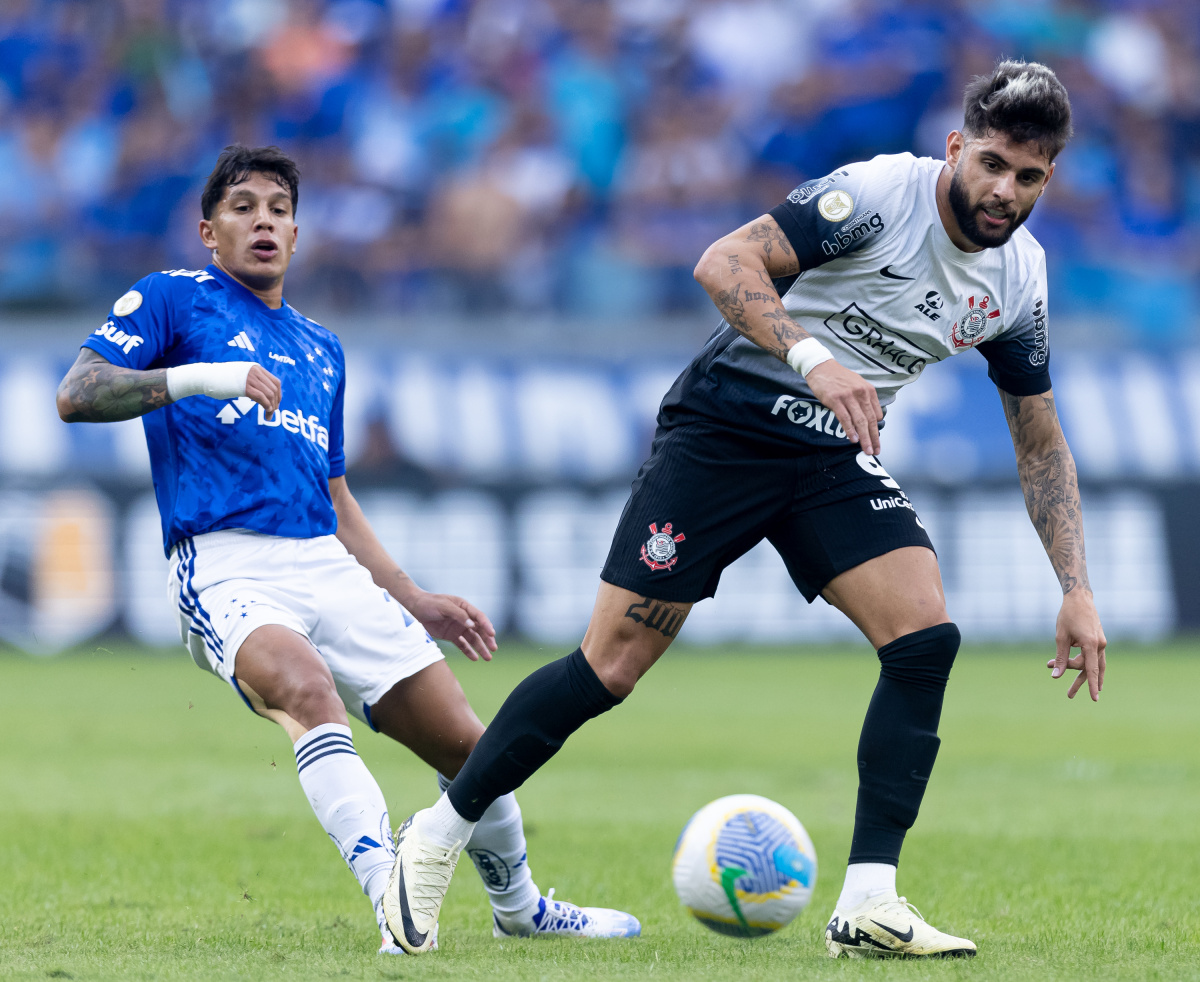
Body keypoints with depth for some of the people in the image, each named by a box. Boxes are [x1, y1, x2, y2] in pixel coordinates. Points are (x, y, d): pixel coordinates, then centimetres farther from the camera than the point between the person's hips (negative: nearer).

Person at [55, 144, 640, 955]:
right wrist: (198, 377, -18)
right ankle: (395, 902, -47)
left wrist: (415, 602, 27)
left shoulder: (321, 349, 27)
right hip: (228, 567, -6)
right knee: (305, 685, -37)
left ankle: (519, 907, 28)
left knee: (464, 741, 1)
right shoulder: (175, 300, 8)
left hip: (329, 569, 6)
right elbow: (77, 394, -6)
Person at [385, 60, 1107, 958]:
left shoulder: (1018, 280, 2)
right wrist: (813, 359, -39)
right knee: (612, 665, -8)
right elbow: (725, 262, -25)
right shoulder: (877, 194, -18)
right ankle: (438, 835, 9)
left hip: (837, 457, 6)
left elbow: (1041, 443, 12)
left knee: (927, 637, -17)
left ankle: (869, 903, -13)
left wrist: (1078, 590, 5)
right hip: (726, 424, -6)